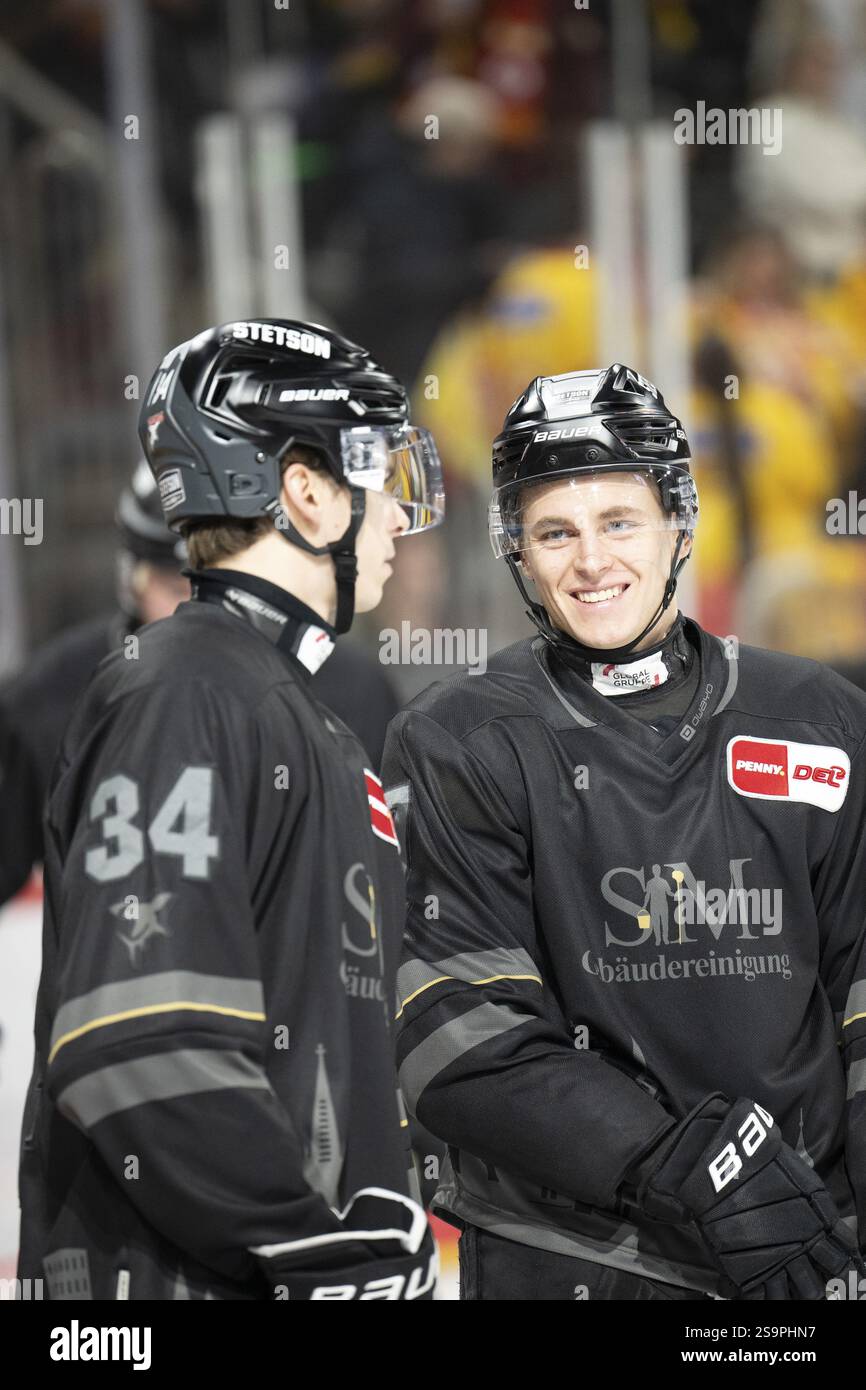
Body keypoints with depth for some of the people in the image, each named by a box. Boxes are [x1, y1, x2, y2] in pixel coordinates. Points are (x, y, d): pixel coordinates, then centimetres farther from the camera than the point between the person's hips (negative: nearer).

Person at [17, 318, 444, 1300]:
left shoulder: (304, 722, 20)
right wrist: (329, 1252, -20)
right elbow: (137, 1050, -23)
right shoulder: (183, 700, -13)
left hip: (313, 1267, 9)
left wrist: (383, 1221, 10)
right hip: (178, 1272, -9)